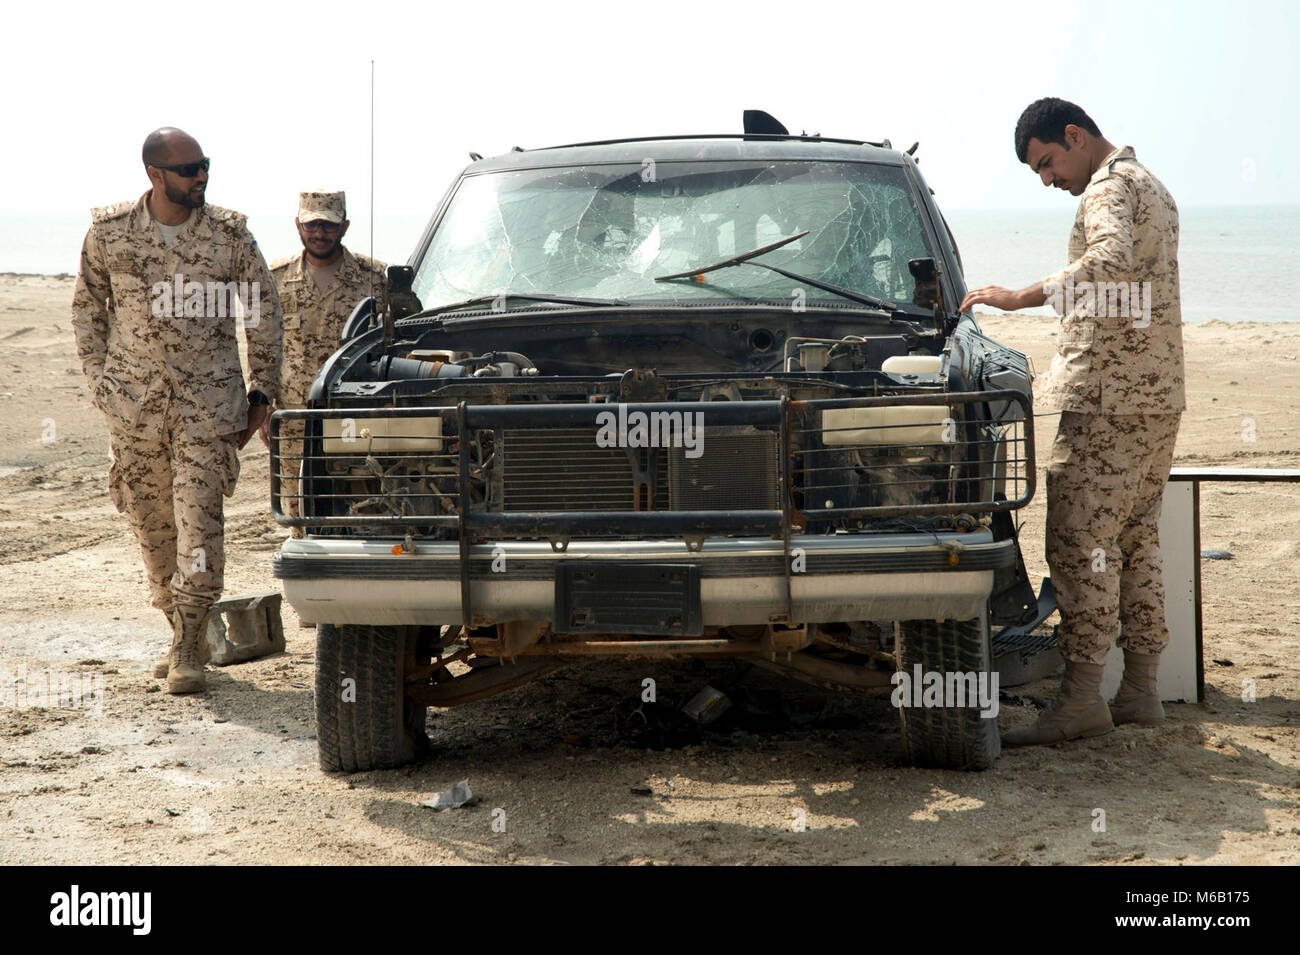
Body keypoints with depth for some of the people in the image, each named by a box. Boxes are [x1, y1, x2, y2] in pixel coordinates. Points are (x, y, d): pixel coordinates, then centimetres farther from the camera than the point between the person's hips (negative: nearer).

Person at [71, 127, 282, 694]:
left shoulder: (230, 234, -3)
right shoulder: (110, 231, 0)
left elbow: (263, 312, 7)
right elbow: (87, 306, 12)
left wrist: (262, 391, 6)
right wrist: (99, 378, 7)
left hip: (208, 397, -2)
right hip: (133, 400, 2)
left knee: (199, 520, -10)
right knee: (152, 525, 8)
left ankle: (189, 650, -6)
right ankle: (186, 633, 24)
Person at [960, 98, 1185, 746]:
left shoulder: (1110, 186, -10)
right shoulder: (1151, 187, 23)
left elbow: (1111, 261, -31)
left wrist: (1023, 297, -32)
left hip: (1108, 396, -10)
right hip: (1159, 396, 10)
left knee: (1080, 543, -10)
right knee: (1135, 544, 12)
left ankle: (1082, 699, -11)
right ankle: (1140, 690, 14)